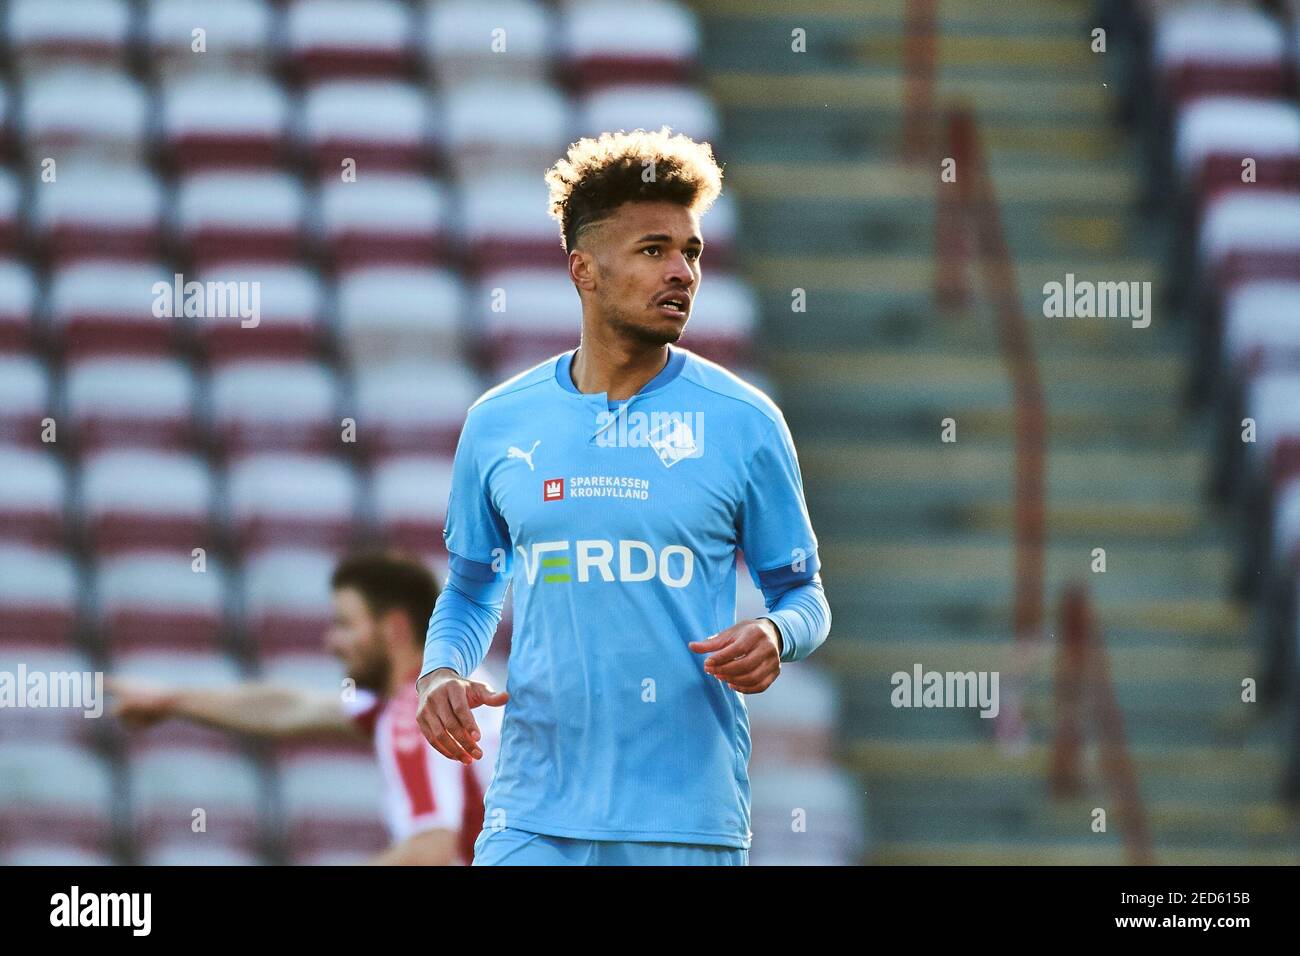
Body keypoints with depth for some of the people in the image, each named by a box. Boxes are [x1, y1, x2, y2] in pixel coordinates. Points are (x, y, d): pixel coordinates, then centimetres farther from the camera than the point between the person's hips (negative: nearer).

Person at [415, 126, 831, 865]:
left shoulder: (744, 422, 1)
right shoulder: (498, 424, 7)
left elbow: (804, 594, 8)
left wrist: (776, 637, -15)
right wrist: (442, 672, -2)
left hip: (690, 823, -1)